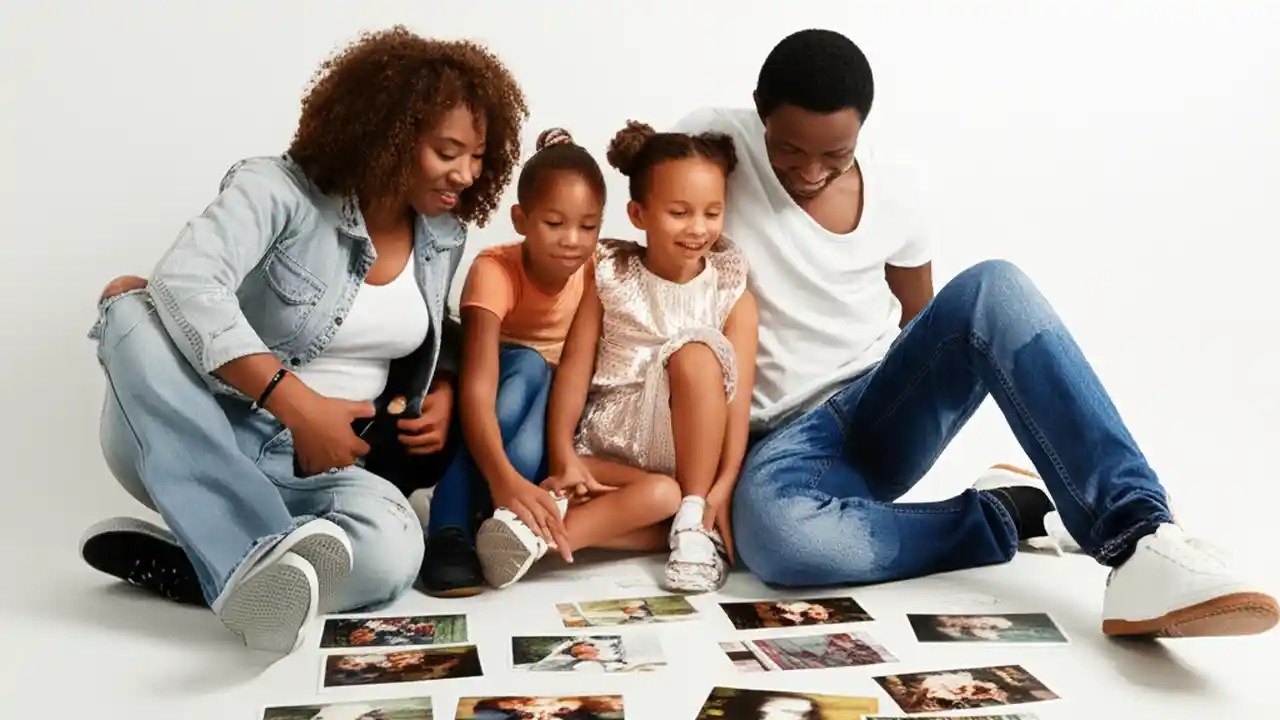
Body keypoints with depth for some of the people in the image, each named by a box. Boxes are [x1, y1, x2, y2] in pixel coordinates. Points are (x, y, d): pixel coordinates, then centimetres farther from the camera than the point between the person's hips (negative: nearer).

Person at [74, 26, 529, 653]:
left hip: (329, 468, 2)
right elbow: (184, 284, -29)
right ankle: (264, 562, -41)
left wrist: (443, 391, 1)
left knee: (389, 554, -34)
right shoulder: (280, 190, -12)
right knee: (134, 314, -35)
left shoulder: (444, 236, 6)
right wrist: (301, 407, -34)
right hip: (219, 443, -1)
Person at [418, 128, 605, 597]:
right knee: (527, 367, -35)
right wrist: (504, 479, -56)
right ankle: (449, 529, -39)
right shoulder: (495, 270, -27)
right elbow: (476, 388, -39)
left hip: (559, 403, 2)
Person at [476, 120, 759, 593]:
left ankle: (693, 523, -24)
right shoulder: (611, 279, 2)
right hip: (609, 448, -2)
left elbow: (737, 396, -8)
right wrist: (564, 457, -13)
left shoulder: (733, 296, -1)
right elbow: (575, 368, -2)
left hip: (687, 448, 2)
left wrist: (723, 488, -20)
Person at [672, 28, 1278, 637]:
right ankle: (1002, 516, -17)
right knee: (776, 537, -42)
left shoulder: (891, 194, 0)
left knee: (991, 287, -28)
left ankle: (1139, 540, -37)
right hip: (784, 442, -2)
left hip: (882, 410, 3)